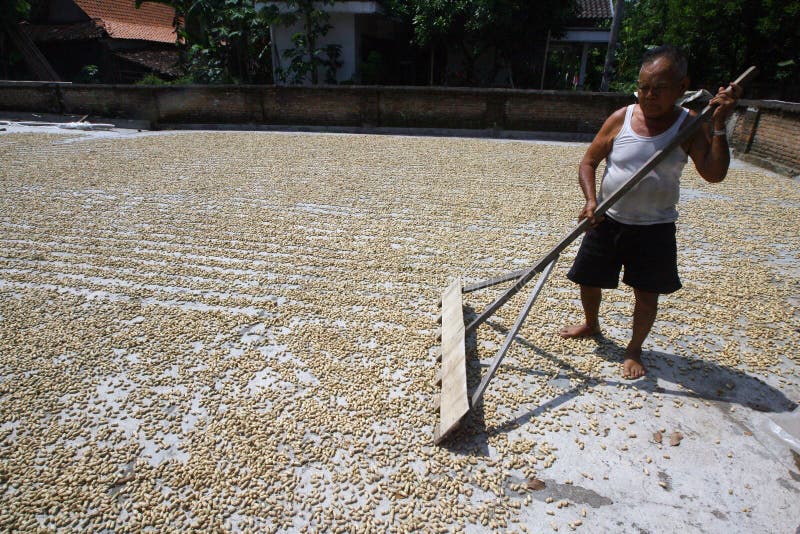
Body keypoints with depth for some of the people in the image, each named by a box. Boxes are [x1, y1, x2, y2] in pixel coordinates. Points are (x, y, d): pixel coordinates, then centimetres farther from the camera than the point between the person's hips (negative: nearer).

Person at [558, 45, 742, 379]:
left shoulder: (690, 125, -8)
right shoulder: (620, 119, -6)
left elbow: (714, 174, -17)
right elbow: (589, 162, -1)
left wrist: (719, 126, -26)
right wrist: (591, 200, -16)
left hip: (655, 229, -1)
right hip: (608, 222, 2)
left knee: (647, 294, 6)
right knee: (588, 280, 12)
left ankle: (634, 350, 30)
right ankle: (591, 324, 43)